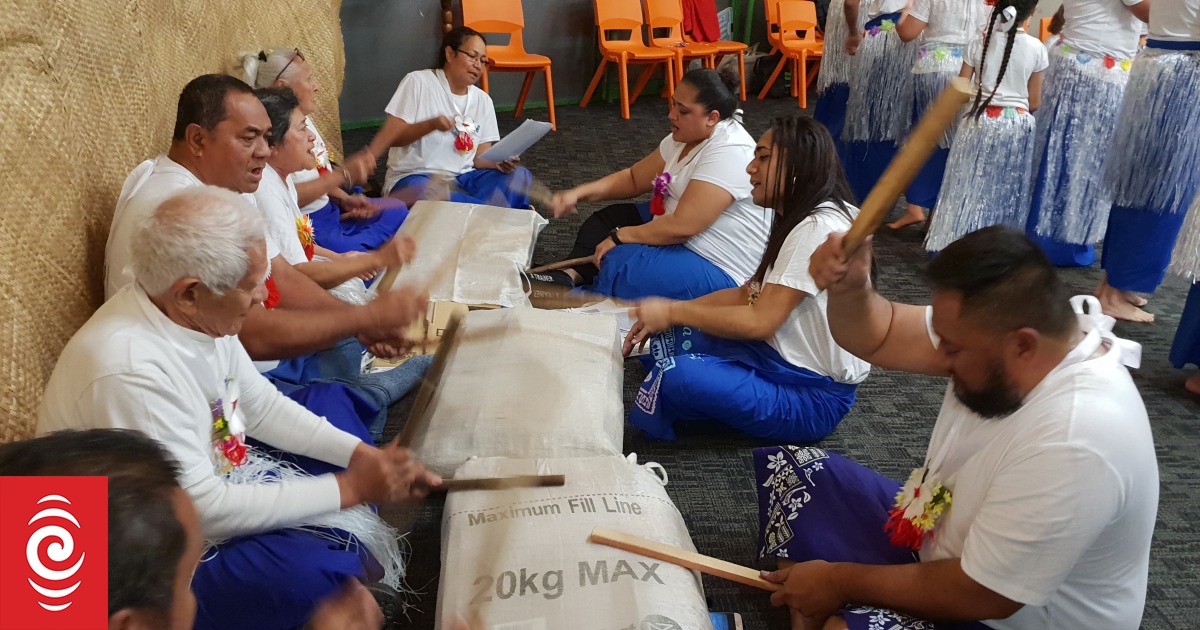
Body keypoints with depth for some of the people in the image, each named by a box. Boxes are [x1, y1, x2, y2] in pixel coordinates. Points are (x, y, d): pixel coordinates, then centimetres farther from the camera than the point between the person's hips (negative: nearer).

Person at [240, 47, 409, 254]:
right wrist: (343, 173, -25)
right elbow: (288, 197, -28)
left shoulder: (305, 119, 9)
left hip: (329, 209, 10)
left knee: (397, 210, 14)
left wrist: (344, 199, 0)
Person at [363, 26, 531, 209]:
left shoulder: (482, 100, 11)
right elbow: (391, 137, -8)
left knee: (520, 175, -19)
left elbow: (480, 157, 7)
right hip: (415, 177, -4)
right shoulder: (418, 81, -2)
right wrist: (431, 124, -25)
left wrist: (499, 162, -17)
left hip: (463, 178, 5)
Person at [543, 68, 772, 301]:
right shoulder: (686, 136, 4)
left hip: (716, 268, -10)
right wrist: (579, 193, -3)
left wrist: (619, 236, -18)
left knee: (617, 263, -26)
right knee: (606, 219, 12)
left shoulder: (728, 152, -26)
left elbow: (682, 226, -30)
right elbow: (634, 179, 11)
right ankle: (569, 277, -8)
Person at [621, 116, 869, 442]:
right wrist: (662, 317, 0)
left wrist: (674, 312, -12)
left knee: (681, 377, -26)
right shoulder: (800, 220, 10)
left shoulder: (819, 229, -22)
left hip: (816, 396, -9)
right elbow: (748, 294, 10)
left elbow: (760, 321, -23)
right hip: (782, 358, 9)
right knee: (669, 339, -2)